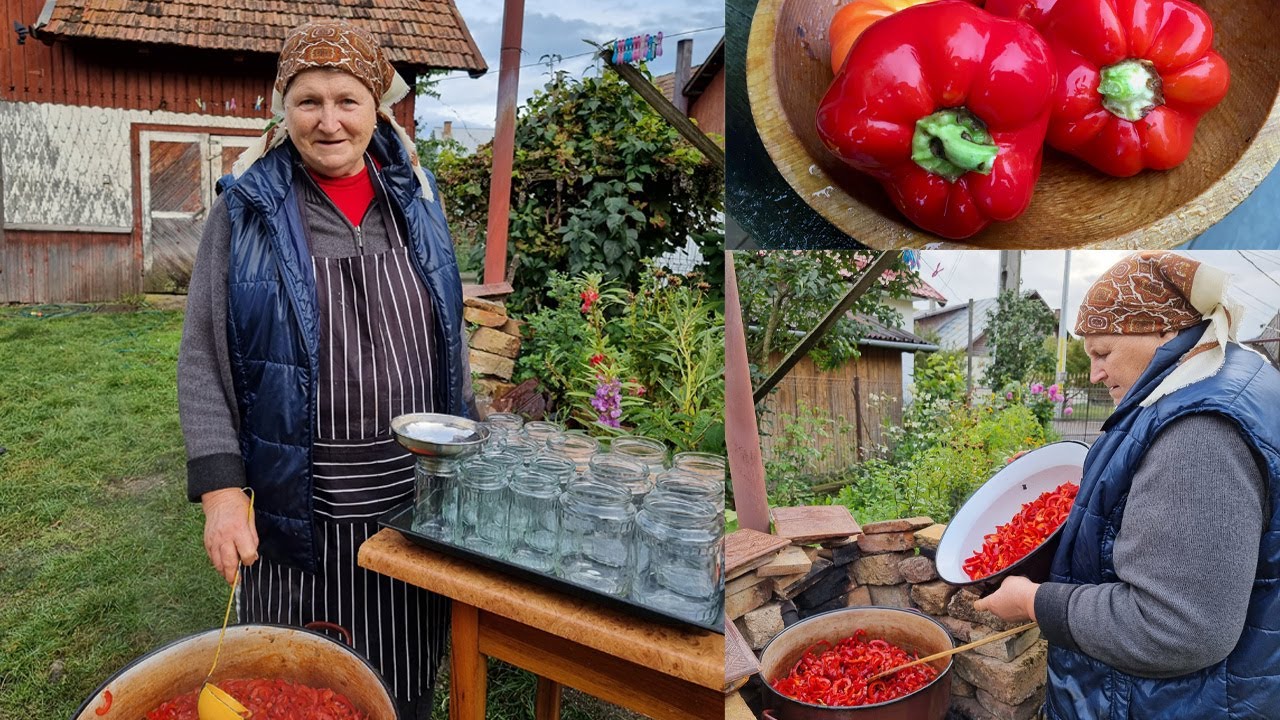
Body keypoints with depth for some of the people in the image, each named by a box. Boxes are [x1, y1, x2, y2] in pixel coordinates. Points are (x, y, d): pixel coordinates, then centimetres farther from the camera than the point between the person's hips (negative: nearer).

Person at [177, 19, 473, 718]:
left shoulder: (413, 197, 5)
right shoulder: (248, 208, -3)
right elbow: (202, 357, -3)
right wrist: (221, 490, -11)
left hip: (416, 500, 3)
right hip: (298, 510, -2)